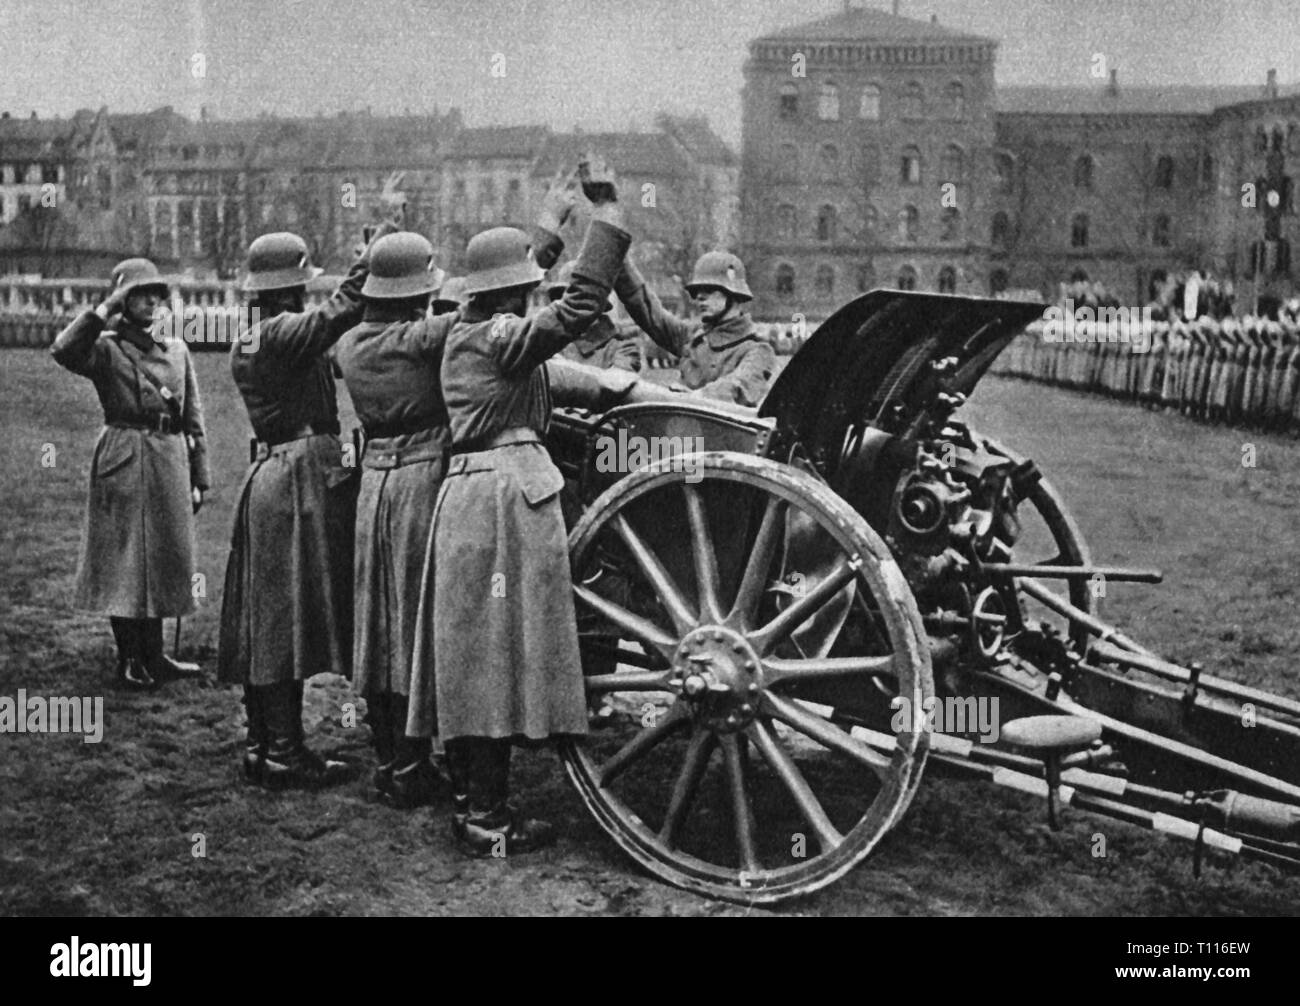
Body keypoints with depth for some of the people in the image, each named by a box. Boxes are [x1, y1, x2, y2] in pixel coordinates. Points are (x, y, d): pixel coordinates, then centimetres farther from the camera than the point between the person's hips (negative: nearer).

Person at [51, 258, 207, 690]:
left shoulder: (177, 350, 14)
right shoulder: (104, 347, -1)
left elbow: (194, 420, 14)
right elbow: (63, 351, -24)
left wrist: (198, 479, 10)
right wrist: (105, 310, -18)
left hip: (171, 460, 5)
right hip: (123, 462, -5)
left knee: (164, 560, 10)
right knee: (124, 561, -1)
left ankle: (153, 655, 21)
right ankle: (129, 659, 10)